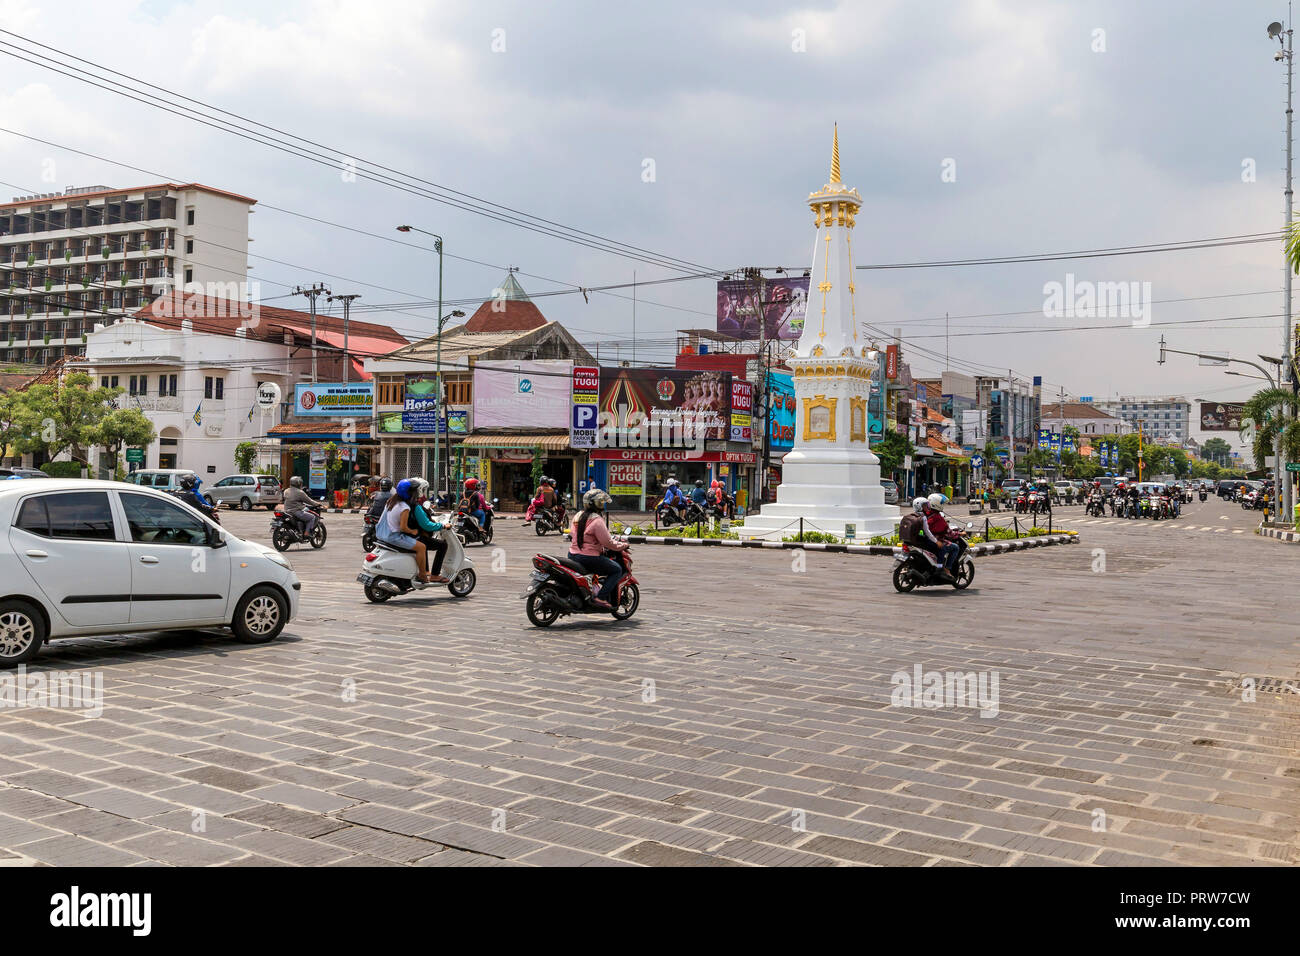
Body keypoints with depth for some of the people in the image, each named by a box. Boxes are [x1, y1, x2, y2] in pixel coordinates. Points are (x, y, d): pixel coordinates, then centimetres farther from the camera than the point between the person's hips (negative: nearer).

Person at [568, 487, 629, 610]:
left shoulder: (578, 516, 12)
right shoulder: (597, 520, -16)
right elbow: (607, 542, -16)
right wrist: (623, 545, 0)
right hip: (588, 557, -10)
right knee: (617, 569, -3)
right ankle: (600, 597, -14)